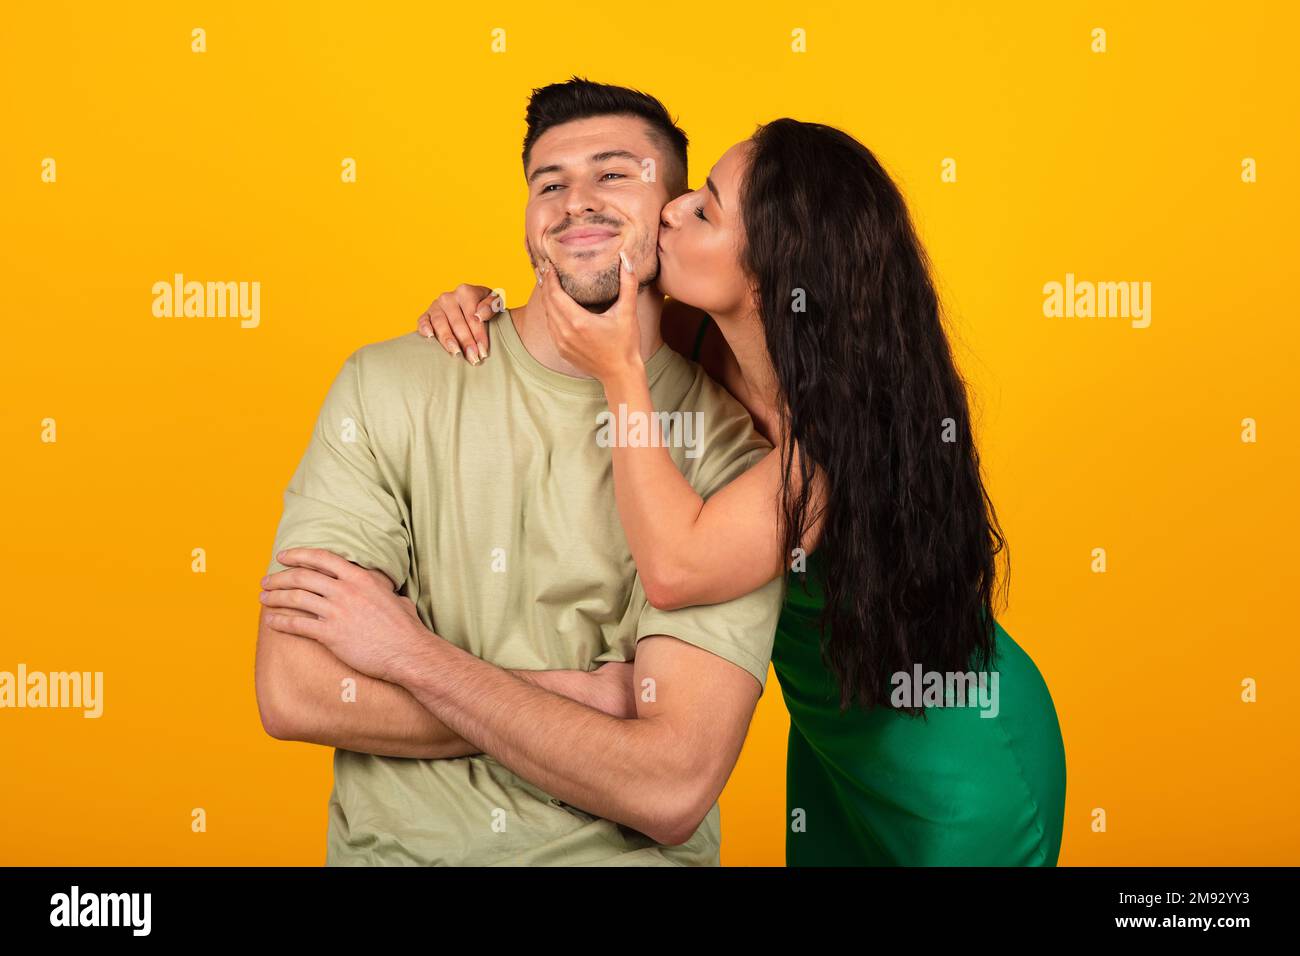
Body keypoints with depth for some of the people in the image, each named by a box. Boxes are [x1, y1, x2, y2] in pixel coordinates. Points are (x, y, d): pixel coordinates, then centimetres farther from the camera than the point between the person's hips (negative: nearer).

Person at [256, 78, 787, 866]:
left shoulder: (735, 451, -7)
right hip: (393, 845, 2)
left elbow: (671, 794, -14)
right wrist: (602, 695, -12)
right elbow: (294, 695, -10)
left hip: (626, 854, -1)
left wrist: (411, 652, -12)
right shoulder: (388, 387, -2)